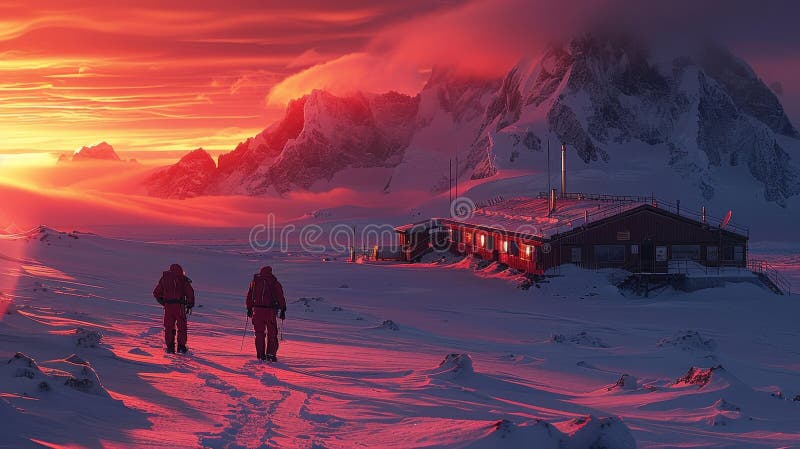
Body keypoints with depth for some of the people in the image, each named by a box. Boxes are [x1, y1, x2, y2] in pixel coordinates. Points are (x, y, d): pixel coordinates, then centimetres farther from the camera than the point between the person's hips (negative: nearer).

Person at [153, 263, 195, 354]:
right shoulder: (183, 279, 2)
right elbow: (190, 293, -3)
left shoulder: (164, 278, 10)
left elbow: (156, 293, 13)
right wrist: (189, 305, 5)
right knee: (181, 327, 9)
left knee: (168, 327, 10)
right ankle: (181, 347, 7)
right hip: (179, 306, -2)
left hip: (168, 306, 2)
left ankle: (170, 347, 7)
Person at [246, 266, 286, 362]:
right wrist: (283, 310, 5)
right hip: (270, 311, -2)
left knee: (259, 333, 11)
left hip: (257, 310, 2)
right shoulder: (274, 283, 1)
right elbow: (280, 297, -1)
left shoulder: (255, 281, 9)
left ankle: (261, 355, 8)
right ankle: (271, 354, -2)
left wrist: (249, 309, 20)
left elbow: (249, 296, 13)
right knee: (272, 333, 6)